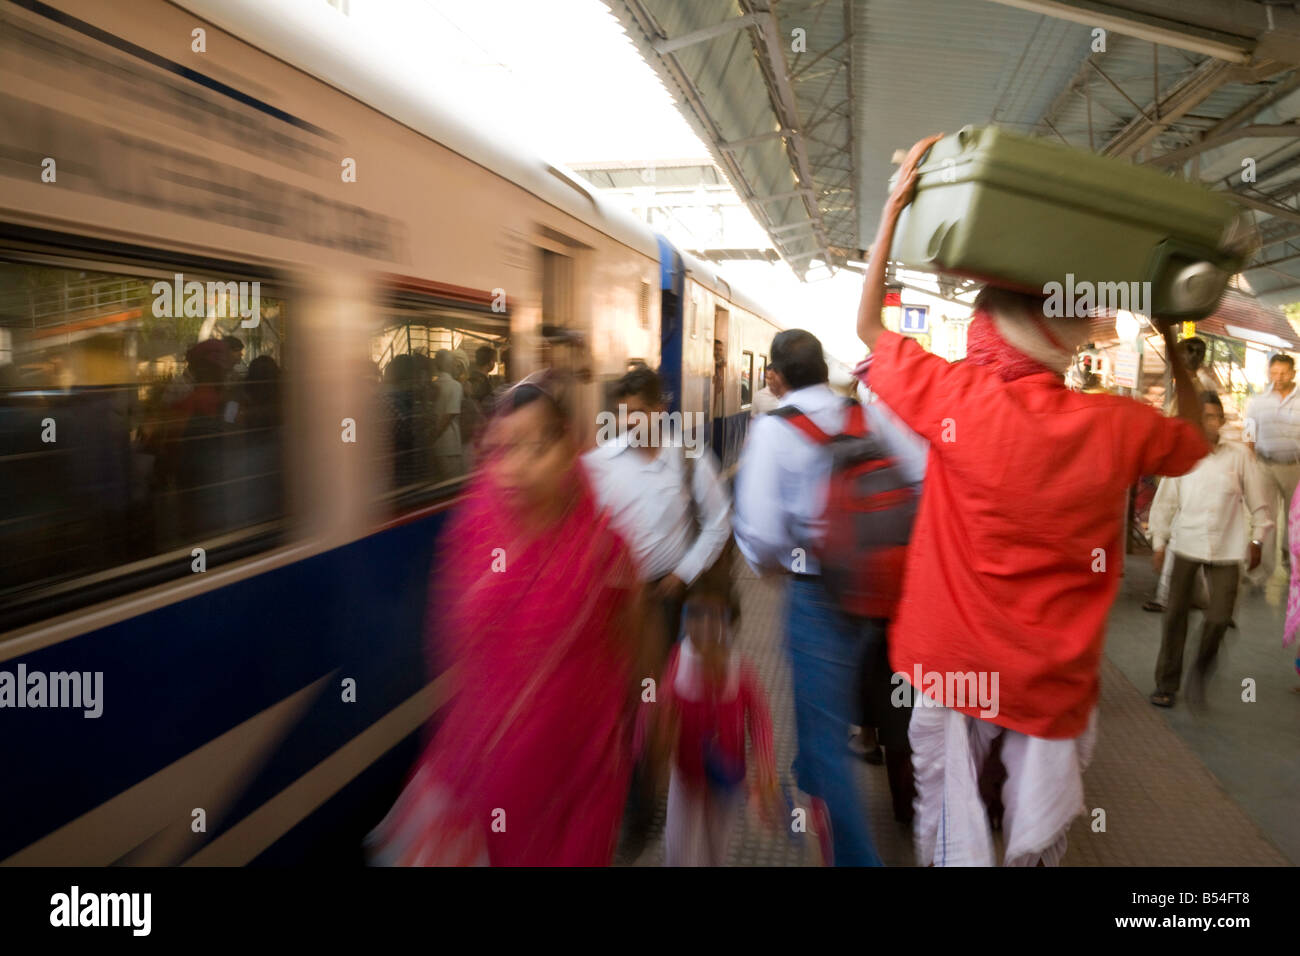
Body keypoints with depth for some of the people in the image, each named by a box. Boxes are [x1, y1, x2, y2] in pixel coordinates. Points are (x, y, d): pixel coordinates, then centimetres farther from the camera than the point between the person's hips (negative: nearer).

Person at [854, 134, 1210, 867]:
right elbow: (1197, 438, 16)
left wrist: (895, 206, 2)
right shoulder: (1115, 427, -8)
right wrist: (1171, 337, 21)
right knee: (1040, 843, 19)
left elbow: (869, 326, 0)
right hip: (1059, 676, 3)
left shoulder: (960, 401, -16)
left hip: (956, 666, -2)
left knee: (952, 837, 14)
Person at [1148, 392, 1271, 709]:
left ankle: (1200, 671, 25)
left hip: (1225, 550, 0)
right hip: (1186, 545, 0)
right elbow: (1165, 502, 4)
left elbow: (1258, 501, 6)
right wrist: (1159, 543, 3)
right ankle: (1166, 684, 16)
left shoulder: (1239, 455, -3)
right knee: (1175, 615, 3)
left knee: (1219, 617, -4)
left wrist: (1257, 540, 6)